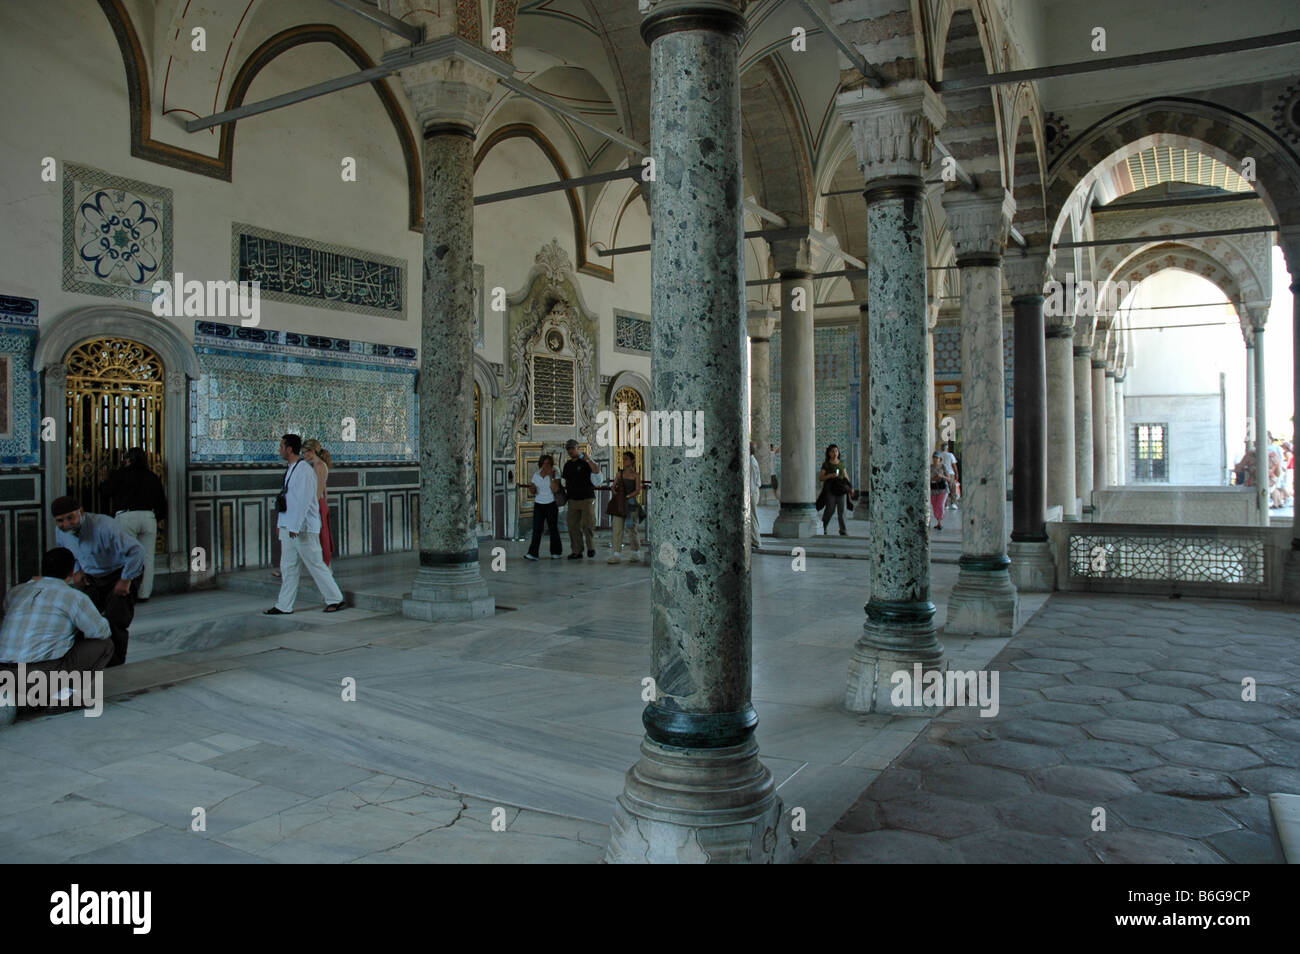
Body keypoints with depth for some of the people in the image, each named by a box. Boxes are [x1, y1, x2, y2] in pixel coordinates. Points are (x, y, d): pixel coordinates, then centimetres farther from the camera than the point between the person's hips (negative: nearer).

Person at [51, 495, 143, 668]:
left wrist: (125, 580, -24)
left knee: (115, 622, -13)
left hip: (120, 574, -7)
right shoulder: (61, 532, -7)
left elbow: (136, 550, -32)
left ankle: (115, 667, -1)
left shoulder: (103, 526, -31)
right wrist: (76, 570, 2)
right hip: (91, 579, 7)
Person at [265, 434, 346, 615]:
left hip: (303, 528, -9)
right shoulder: (291, 469, 14)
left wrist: (295, 527, -23)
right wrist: (284, 525, 19)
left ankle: (335, 599, 9)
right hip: (288, 526, 9)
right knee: (288, 566, 9)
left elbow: (304, 500, -21)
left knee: (315, 565, -1)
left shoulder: (305, 470, -16)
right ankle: (284, 606, 13)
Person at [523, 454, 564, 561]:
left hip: (551, 504, -2)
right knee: (536, 529, -6)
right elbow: (532, 490, 13)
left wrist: (551, 476, -22)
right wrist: (532, 490, -9)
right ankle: (533, 553, -10)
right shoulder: (536, 474, 7)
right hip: (538, 504, 2)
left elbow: (555, 489, -19)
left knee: (553, 529, 5)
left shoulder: (555, 474, -5)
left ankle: (556, 552, 16)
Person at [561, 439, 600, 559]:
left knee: (588, 524, -9)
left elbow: (597, 471, -20)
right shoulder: (567, 464, 15)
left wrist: (588, 459, -24)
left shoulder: (585, 461, -3)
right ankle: (577, 551, 10)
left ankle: (591, 547, 11)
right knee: (573, 526, 3)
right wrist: (565, 490, 10)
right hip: (573, 499, 5)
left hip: (587, 498, -5)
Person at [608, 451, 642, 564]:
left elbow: (638, 491, -6)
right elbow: (613, 487, 9)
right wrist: (615, 491, -12)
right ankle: (617, 553, -4)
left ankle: (636, 553, 17)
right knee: (617, 529, -4)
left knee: (631, 529, 2)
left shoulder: (636, 475, 2)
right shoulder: (619, 474, 11)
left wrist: (627, 496, -16)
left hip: (630, 503, -3)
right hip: (619, 504, 3)